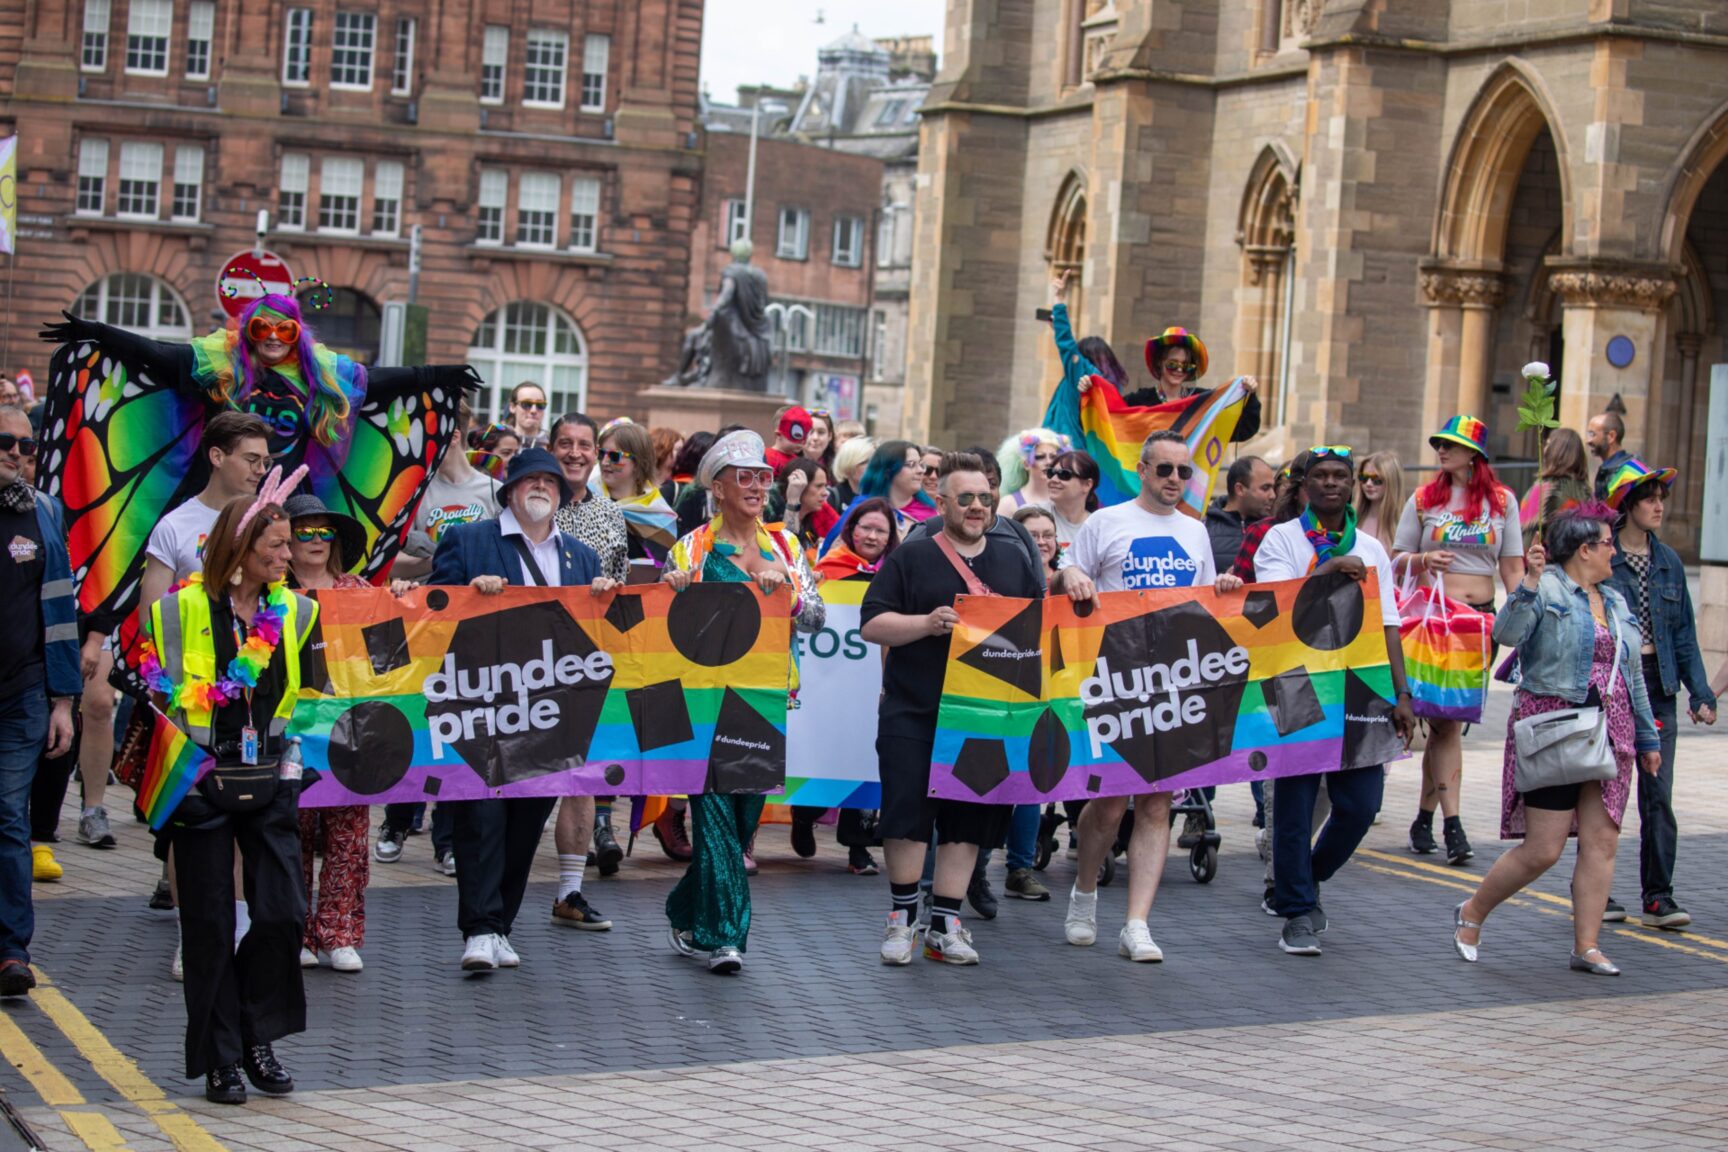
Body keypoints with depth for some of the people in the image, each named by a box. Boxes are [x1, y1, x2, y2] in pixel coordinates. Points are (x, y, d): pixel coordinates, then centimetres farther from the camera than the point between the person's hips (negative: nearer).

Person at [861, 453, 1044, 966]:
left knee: (969, 818, 4)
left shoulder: (1013, 561, 15)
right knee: (907, 812, -4)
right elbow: (872, 625, -4)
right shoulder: (911, 558, 3)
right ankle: (902, 917, 9)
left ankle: (945, 925, 12)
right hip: (913, 712, -3)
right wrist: (927, 624, -18)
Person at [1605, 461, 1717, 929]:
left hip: (1658, 686, 4)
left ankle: (1658, 896, 2)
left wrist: (1699, 693, 5)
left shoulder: (1669, 563, 11)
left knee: (1658, 795, -1)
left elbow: (1684, 634, 14)